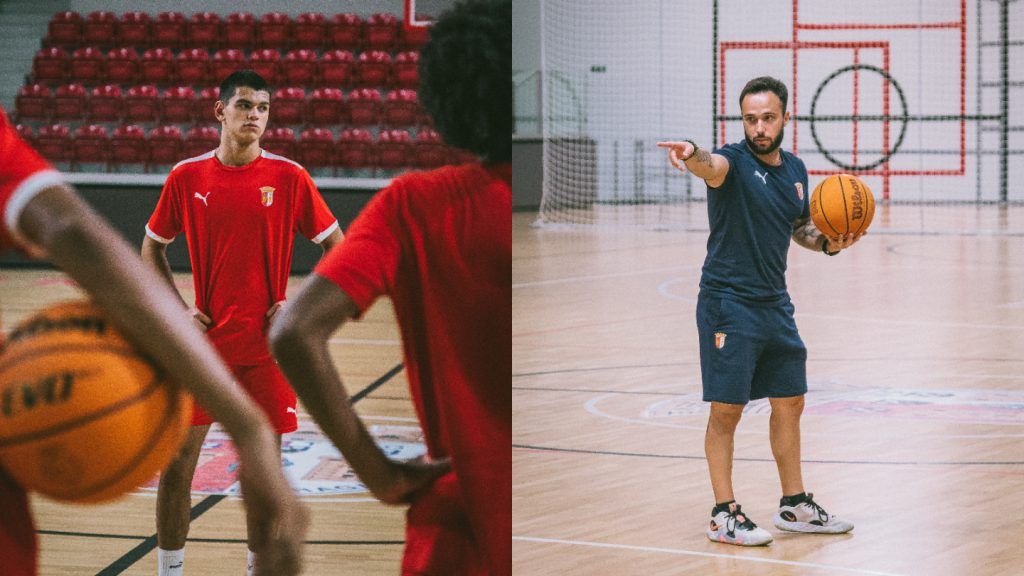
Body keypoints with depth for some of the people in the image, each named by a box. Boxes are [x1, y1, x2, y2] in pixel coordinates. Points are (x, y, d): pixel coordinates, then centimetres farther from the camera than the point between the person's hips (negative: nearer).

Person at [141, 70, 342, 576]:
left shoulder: (289, 177, -3)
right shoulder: (186, 177, 0)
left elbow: (336, 246, 6)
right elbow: (152, 248, 14)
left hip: (267, 343, -1)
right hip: (204, 341, 1)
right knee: (176, 462, -1)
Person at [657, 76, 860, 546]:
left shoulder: (794, 169, 8)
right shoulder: (735, 161, -13)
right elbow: (712, 167, -38)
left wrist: (828, 243, 1)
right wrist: (693, 154, -61)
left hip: (775, 303, 7)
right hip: (728, 303, -7)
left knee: (789, 403, 14)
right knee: (727, 410, -3)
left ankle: (795, 507, 27)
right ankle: (724, 515, 4)